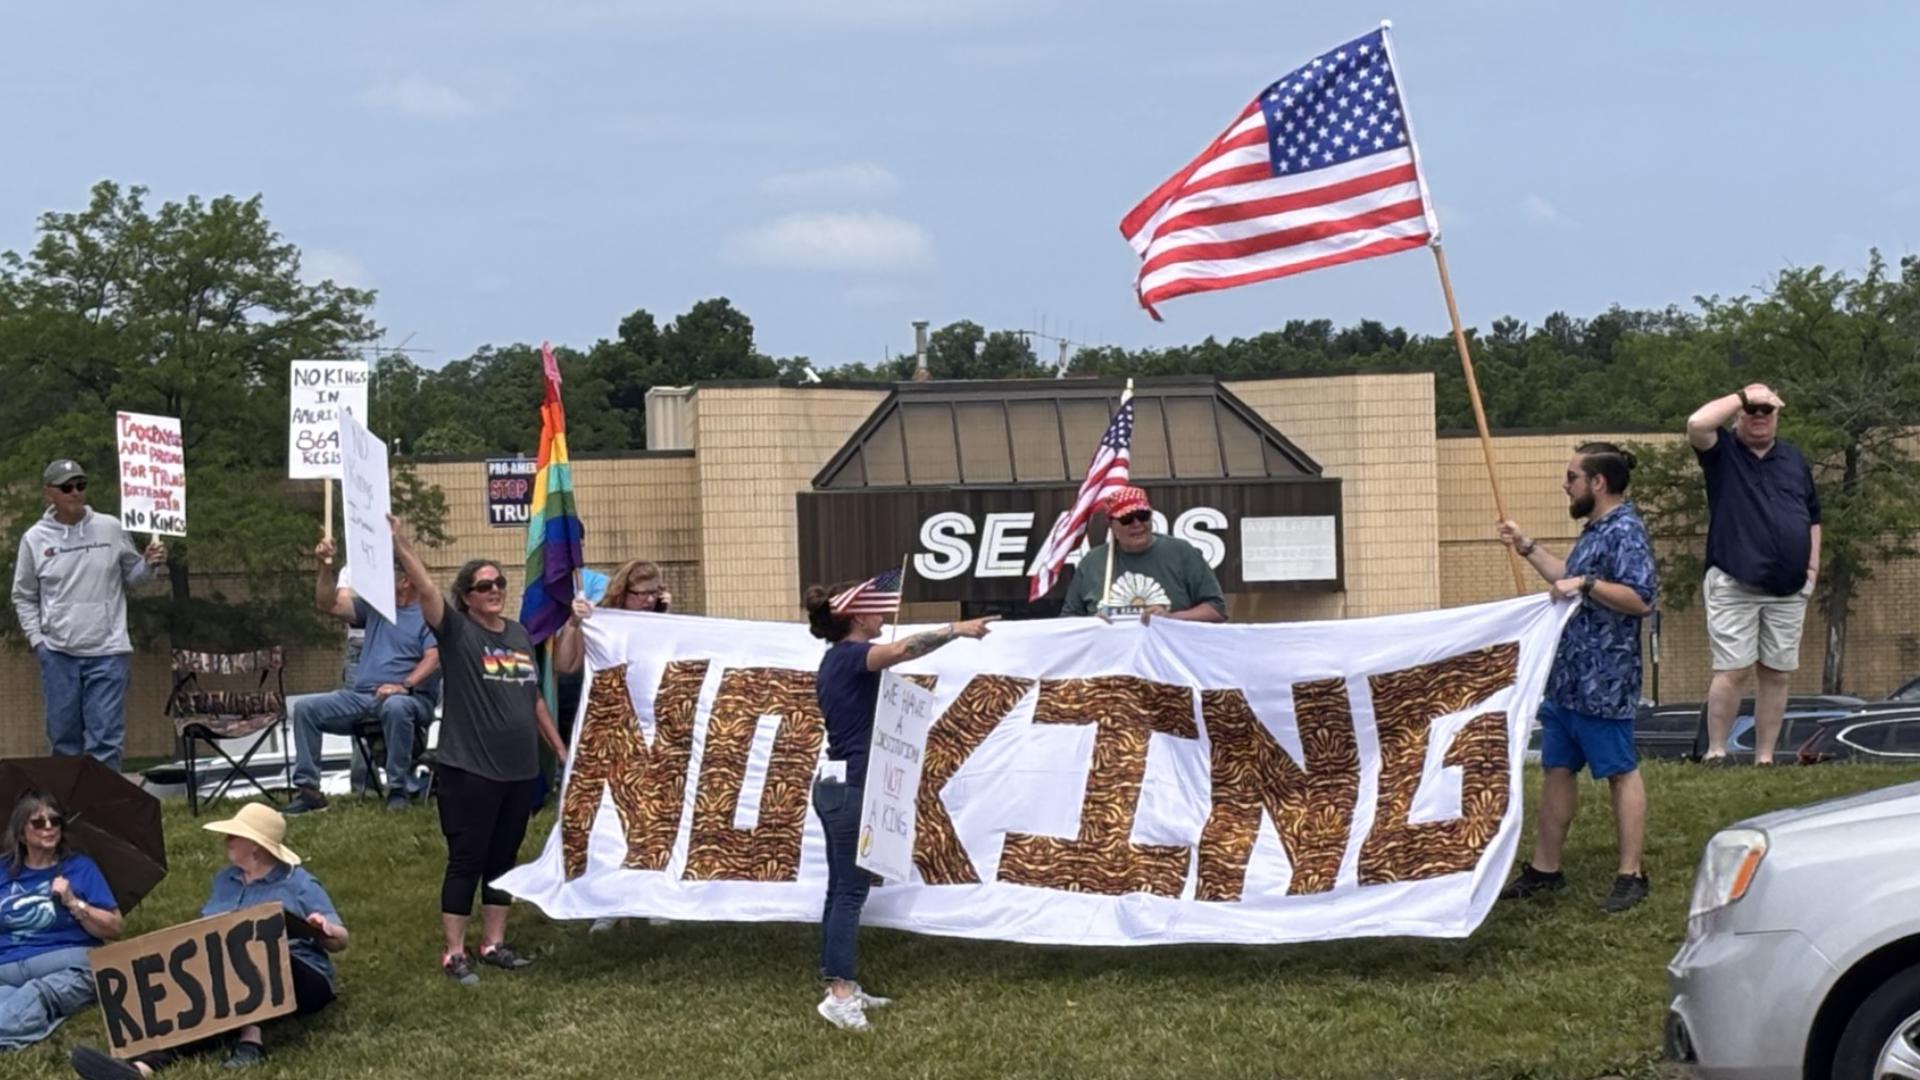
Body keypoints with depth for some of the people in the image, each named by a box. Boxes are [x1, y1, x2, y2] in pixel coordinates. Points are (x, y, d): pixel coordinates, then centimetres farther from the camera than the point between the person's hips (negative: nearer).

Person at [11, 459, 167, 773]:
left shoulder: (110, 528, 1)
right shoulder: (35, 539, 2)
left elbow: (132, 575, 11)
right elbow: (24, 597, 10)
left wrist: (150, 564, -10)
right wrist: (37, 639, 0)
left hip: (108, 652, -1)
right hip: (57, 654, 1)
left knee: (105, 738, -4)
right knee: (63, 735, 12)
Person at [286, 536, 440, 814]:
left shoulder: (429, 615, 0)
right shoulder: (375, 606, 18)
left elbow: (434, 657, -14)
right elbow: (328, 604, 13)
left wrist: (404, 685, -28)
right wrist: (324, 567, -2)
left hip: (409, 698, -6)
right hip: (360, 695, 6)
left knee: (395, 706, -42)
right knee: (304, 707, -10)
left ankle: (399, 788, -28)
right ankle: (308, 789, -11)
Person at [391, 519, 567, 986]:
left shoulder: (519, 634, 11)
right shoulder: (456, 631, -7)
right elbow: (426, 589, -24)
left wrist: (560, 748, 20)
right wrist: (400, 546, -39)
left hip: (519, 770, 6)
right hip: (469, 770, -6)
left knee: (503, 859, 13)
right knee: (466, 861, -2)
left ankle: (494, 943, 23)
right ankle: (454, 953, 4)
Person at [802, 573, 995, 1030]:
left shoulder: (837, 660, 14)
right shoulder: (850, 656, -16)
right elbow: (905, 649, -34)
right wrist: (956, 629, -29)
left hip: (836, 783, 10)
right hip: (851, 786, -10)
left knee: (841, 888, 12)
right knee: (851, 890, -9)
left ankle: (842, 985, 17)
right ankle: (839, 995, -10)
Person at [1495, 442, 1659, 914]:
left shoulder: (1625, 531, -15)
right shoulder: (1596, 530, 16)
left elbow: (1641, 600, -24)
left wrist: (1586, 584, -27)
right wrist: (1527, 549, 30)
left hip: (1602, 683, -10)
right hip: (1568, 677, 10)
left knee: (1621, 773, -2)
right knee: (1557, 769, 13)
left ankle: (1631, 876, 4)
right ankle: (1544, 869, 21)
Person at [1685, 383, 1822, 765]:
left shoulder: (1795, 460, 15)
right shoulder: (1722, 451, 2)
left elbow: (1812, 517, 21)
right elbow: (1697, 423, -20)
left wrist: (1813, 565, 9)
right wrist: (1743, 396, -11)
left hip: (1788, 590, 4)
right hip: (1734, 586, -4)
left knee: (1777, 675, 5)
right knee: (1731, 672, -8)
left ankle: (1765, 757, 11)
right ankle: (1716, 754, 0)